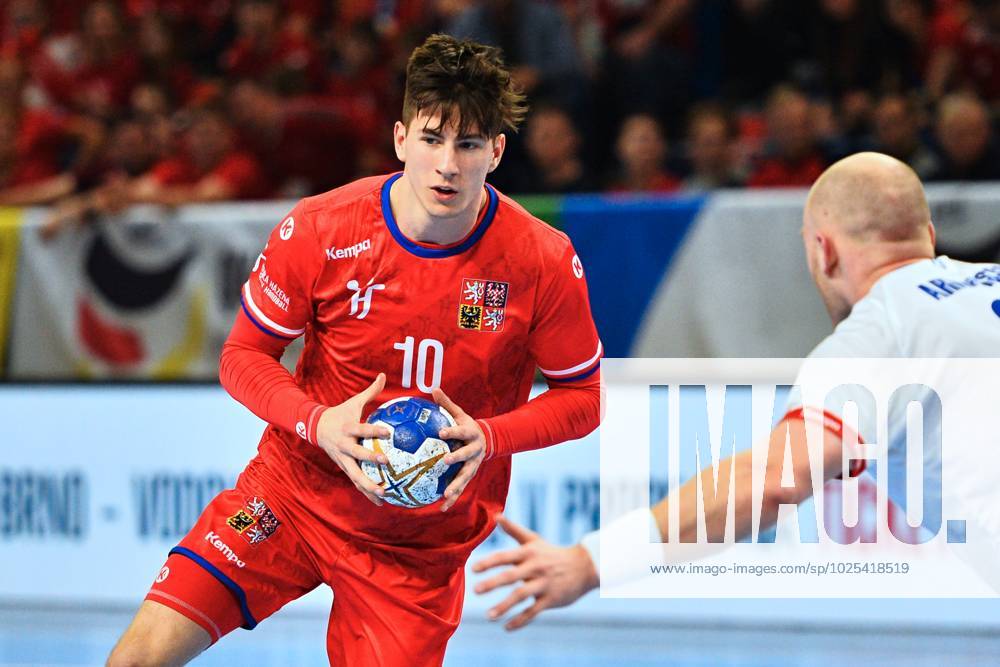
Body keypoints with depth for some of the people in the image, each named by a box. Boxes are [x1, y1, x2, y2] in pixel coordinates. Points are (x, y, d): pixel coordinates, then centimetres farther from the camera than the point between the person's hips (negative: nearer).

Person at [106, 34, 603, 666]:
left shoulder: (545, 262, -14)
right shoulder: (318, 230, -13)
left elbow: (582, 397, -2)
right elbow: (244, 356, -2)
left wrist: (489, 437, -22)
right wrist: (319, 424, -21)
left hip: (423, 540, 0)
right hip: (297, 488, 0)